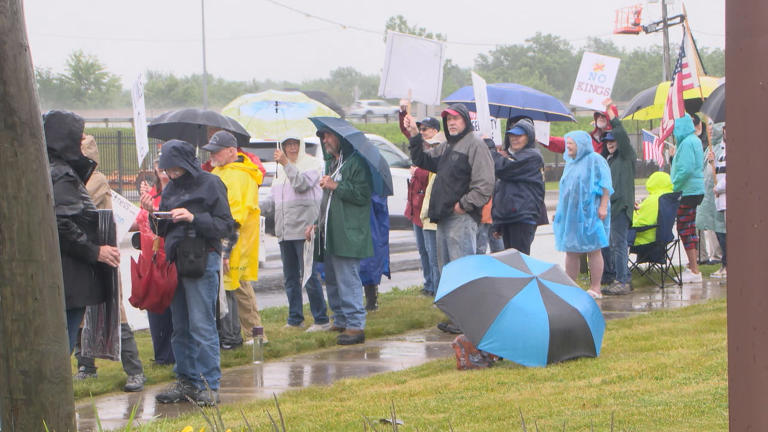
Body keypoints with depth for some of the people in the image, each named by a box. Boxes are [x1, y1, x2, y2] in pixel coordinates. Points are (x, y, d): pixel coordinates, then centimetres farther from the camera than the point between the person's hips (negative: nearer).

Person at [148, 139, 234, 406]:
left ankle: (209, 385, -6)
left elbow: (225, 225, -7)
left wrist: (194, 218, -17)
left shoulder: (210, 184, -3)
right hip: (175, 261, 7)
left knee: (202, 325, -9)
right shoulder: (170, 189, 15)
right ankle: (186, 381, 16)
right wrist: (153, 213, 1)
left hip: (202, 262, -7)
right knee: (180, 327, 9)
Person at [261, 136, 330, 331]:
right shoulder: (281, 169, 21)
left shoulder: (311, 164, 0)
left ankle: (321, 320, -6)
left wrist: (286, 163, -22)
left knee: (309, 274, -9)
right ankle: (295, 319, 16)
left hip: (303, 229, -7)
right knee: (290, 277, 10)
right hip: (285, 231, 7)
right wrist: (259, 207, 11)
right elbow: (274, 200, 27)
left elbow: (301, 184, -19)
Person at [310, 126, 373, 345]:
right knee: (332, 280, 14)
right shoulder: (331, 162, 22)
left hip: (347, 234, -10)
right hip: (329, 233, 10)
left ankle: (355, 325, -10)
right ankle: (340, 321, 23)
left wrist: (336, 185, -19)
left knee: (347, 279, -11)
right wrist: (317, 223, 24)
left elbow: (362, 195, -18)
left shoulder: (356, 162, -9)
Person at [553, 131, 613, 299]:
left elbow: (605, 185, -7)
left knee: (593, 250, -5)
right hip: (570, 214, 8)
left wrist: (603, 206, -16)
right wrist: (561, 210, 22)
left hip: (589, 214, -8)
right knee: (571, 251, 6)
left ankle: (595, 288, -3)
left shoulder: (595, 160, -3)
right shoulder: (570, 163, 20)